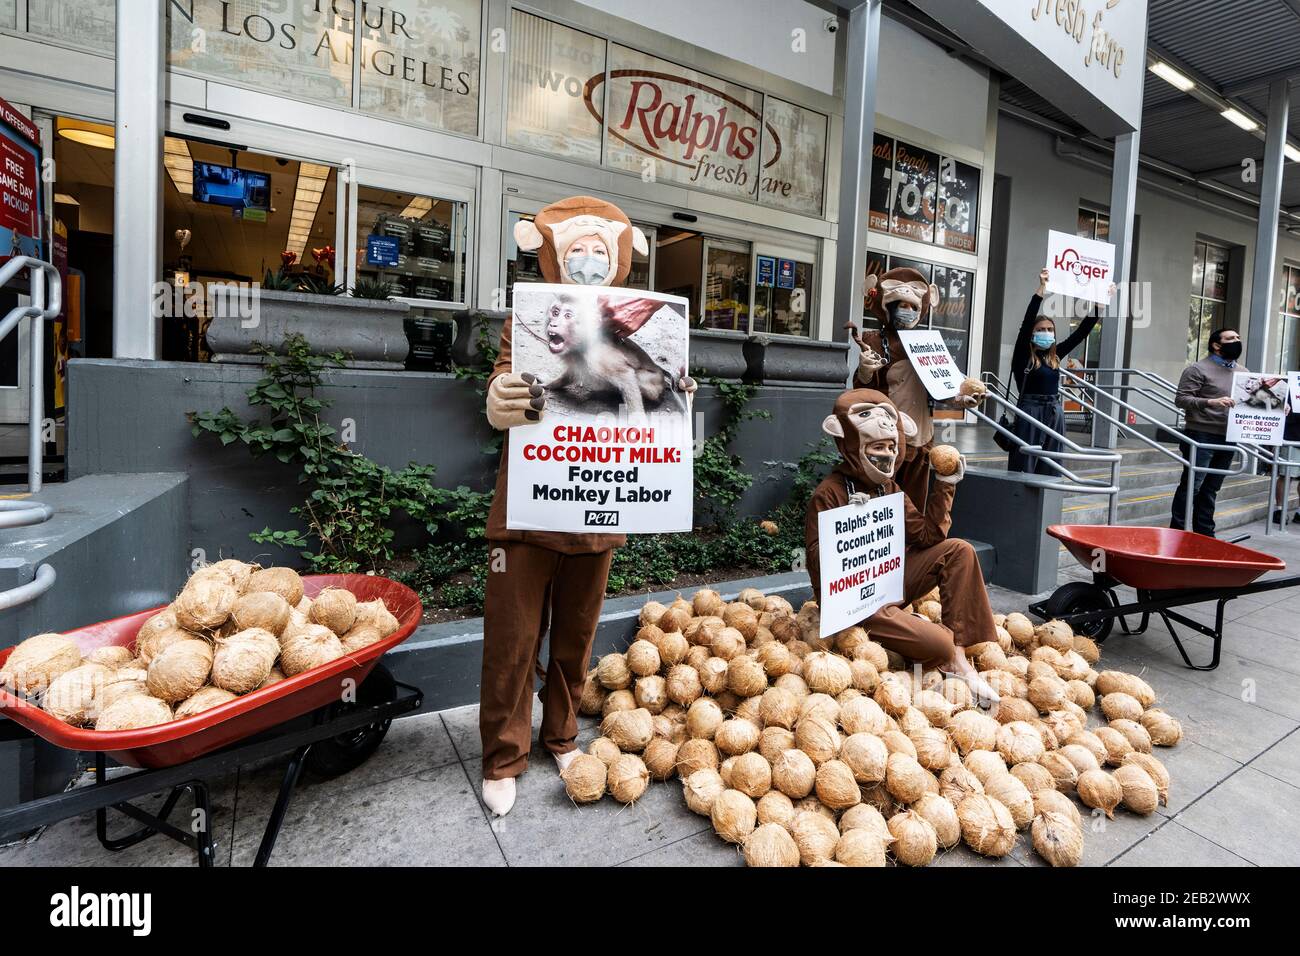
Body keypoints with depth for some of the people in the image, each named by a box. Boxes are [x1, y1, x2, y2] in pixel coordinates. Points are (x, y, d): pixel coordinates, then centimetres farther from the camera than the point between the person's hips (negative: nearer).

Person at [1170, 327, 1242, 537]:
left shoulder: (1243, 373, 18)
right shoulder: (1198, 369, -3)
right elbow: (1181, 399, -11)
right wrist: (1210, 402, -24)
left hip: (1227, 440, 6)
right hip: (1202, 437, -6)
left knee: (1210, 489, 10)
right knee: (1191, 486, -5)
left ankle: (1204, 533, 16)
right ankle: (1176, 529, 1)